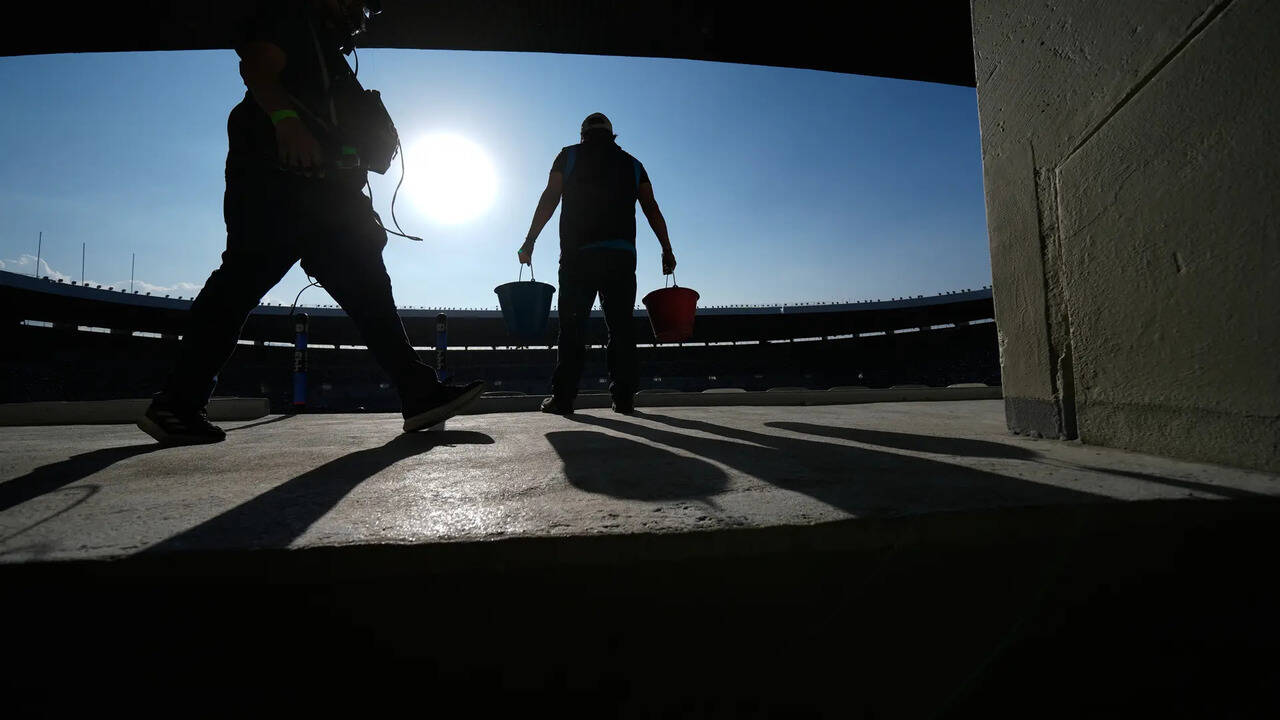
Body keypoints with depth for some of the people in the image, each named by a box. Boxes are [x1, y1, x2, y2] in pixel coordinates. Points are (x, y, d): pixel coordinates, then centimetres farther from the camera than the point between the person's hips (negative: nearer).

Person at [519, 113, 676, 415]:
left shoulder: (569, 156, 14)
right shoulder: (632, 164, 19)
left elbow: (549, 198, 2)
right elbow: (652, 209, 11)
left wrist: (529, 241, 2)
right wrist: (667, 250, 10)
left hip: (578, 253, -1)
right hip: (622, 254, 2)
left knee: (572, 325, 0)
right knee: (621, 324, 3)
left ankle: (562, 397, -2)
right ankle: (624, 397, 0)